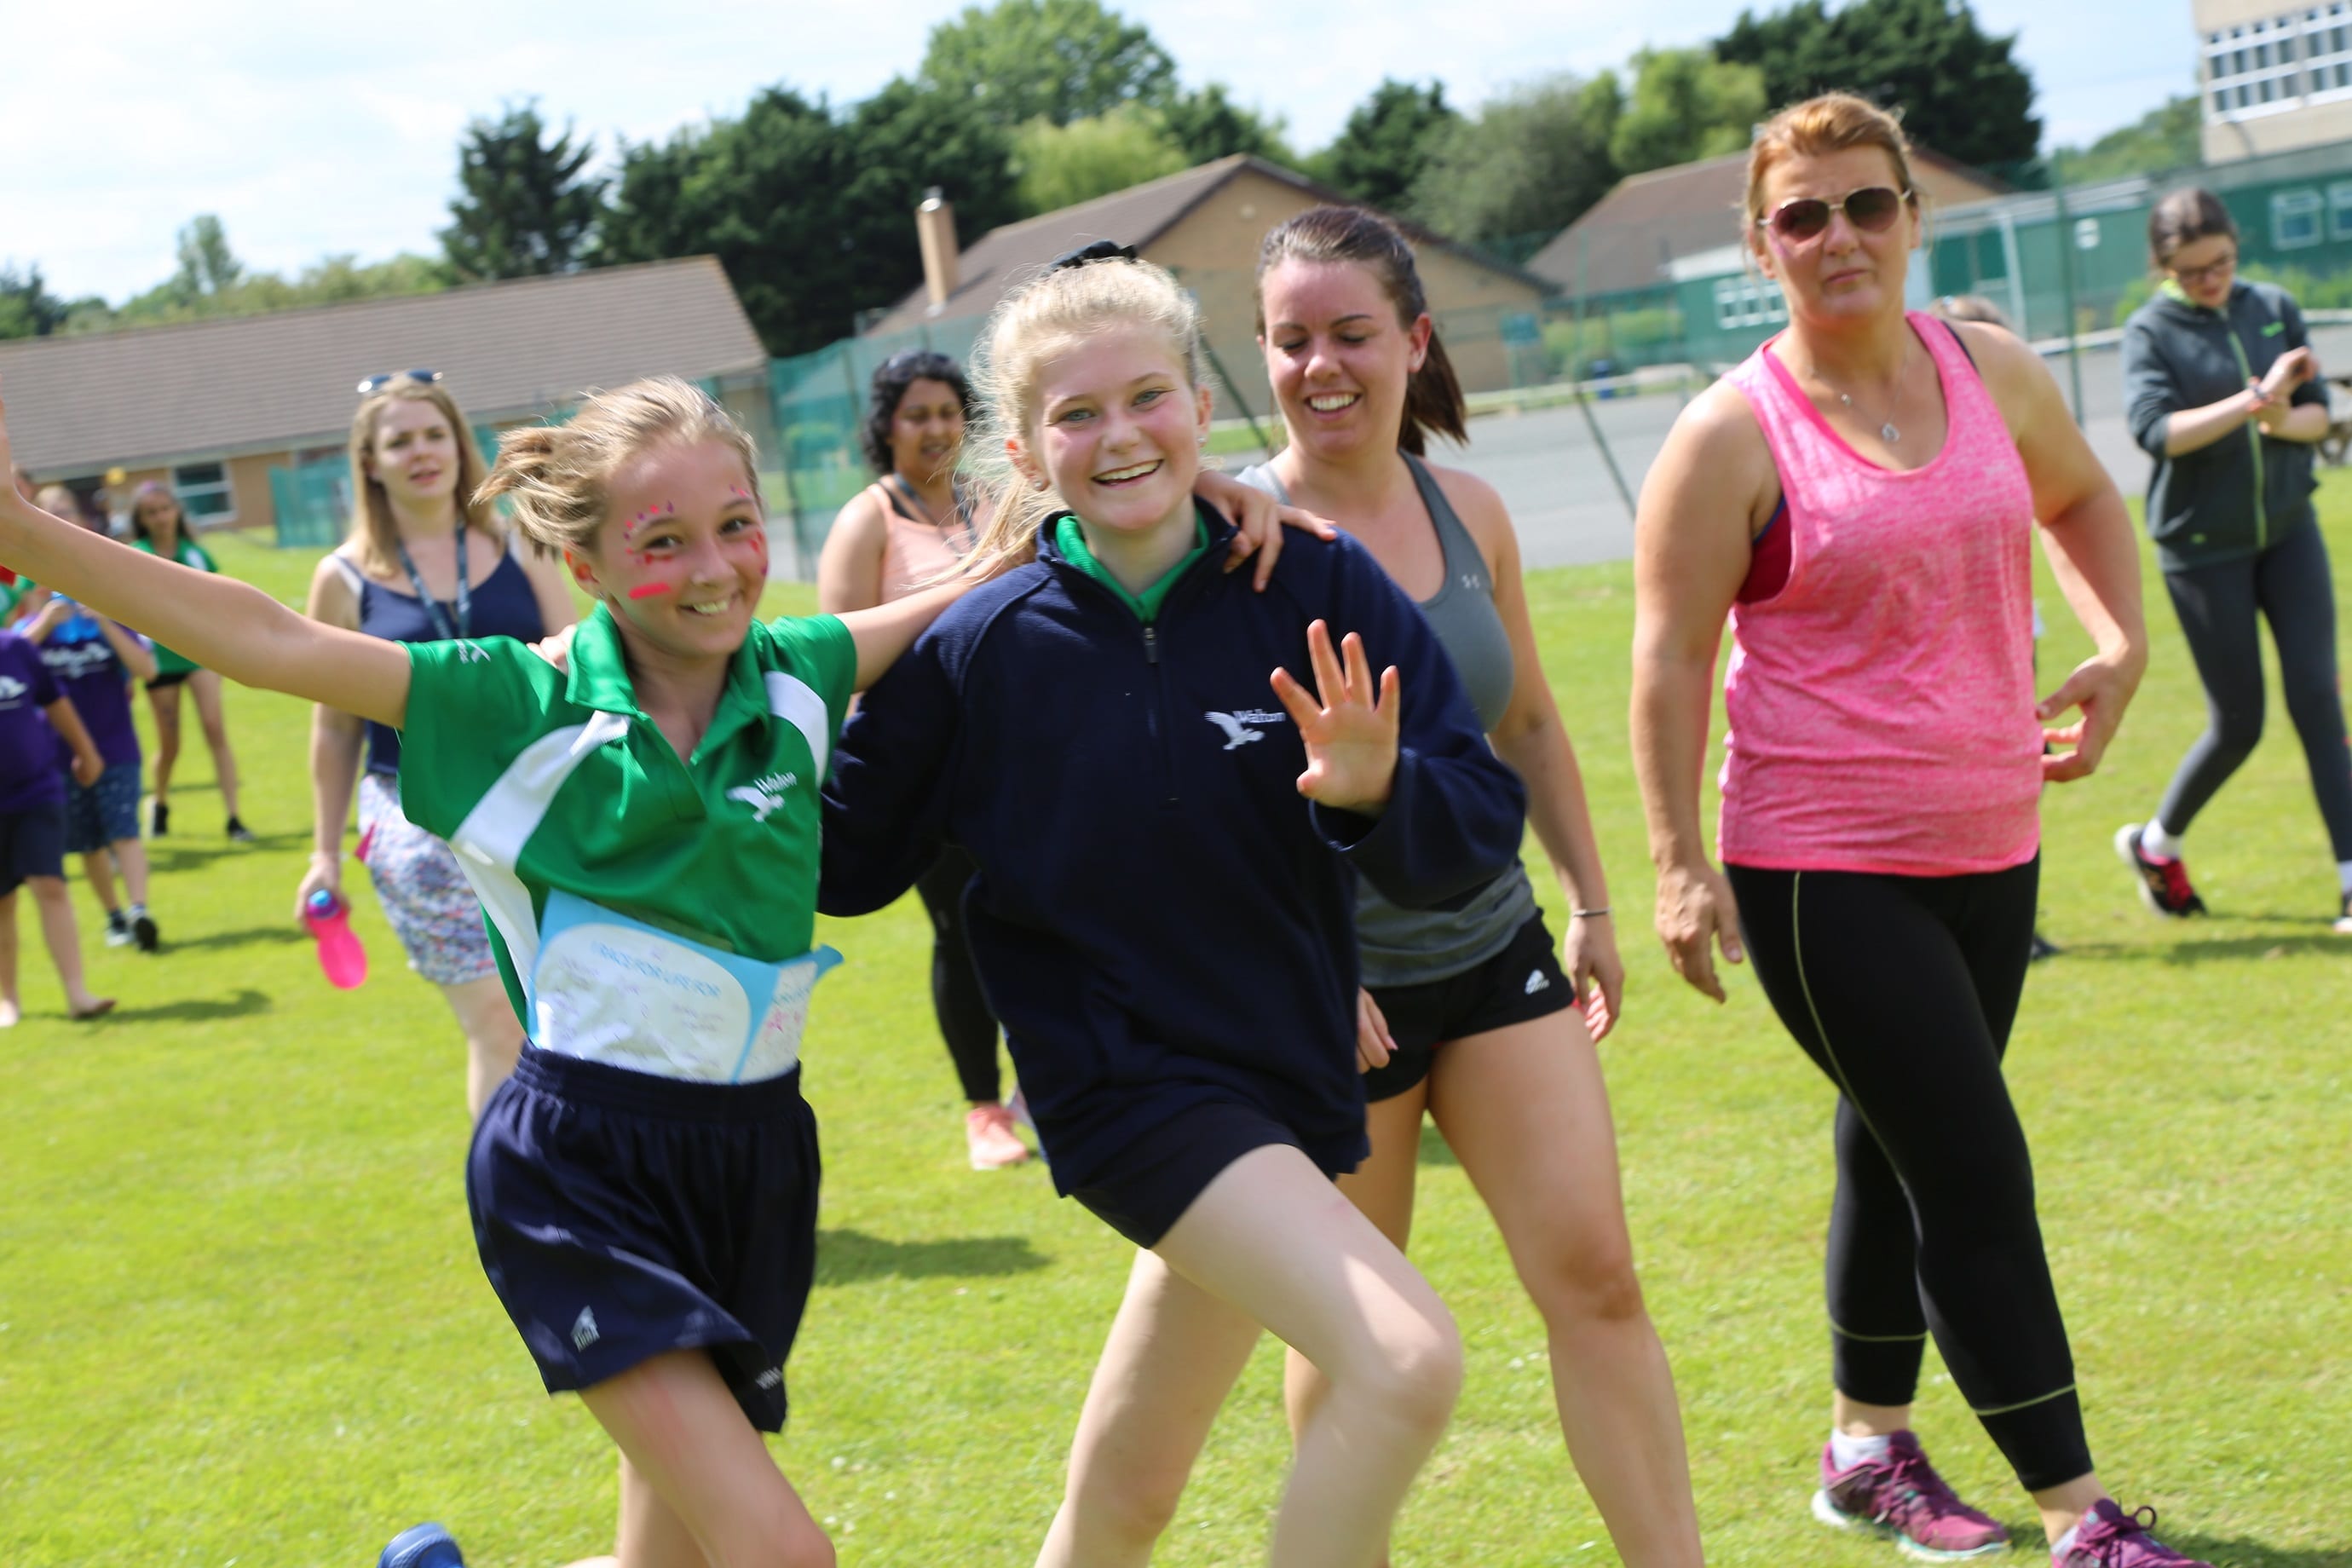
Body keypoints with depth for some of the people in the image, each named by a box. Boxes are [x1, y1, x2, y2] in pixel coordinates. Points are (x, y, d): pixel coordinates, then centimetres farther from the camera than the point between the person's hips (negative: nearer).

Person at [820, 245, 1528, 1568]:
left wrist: (1378, 790, -28)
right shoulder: (980, 652, -8)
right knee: (1405, 1360, -25)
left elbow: (1484, 824, -8)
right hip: (1128, 1086, -3)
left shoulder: (1318, 591, -6)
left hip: (1286, 1075, 3)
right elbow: (843, 860, 2)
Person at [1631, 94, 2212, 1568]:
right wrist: (1681, 864, -14)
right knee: (1977, 1177, -7)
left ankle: (1869, 1447, 34)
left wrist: (2121, 641, 8)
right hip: (1825, 873, -6)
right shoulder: (1732, 436, -11)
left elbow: (2082, 499, 24)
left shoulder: (1993, 374, 4)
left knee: (1900, 1155, 18)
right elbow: (1670, 656, -9)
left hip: (1991, 844, 6)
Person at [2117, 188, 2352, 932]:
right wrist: (2253, 401, -30)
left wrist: (2285, 421, -20)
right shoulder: (2150, 331, -8)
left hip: (2288, 529, 3)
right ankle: (2155, 842, 27)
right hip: (2203, 547, -3)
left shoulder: (2275, 307, 3)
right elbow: (2156, 428, -23)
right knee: (2237, 724, 2)